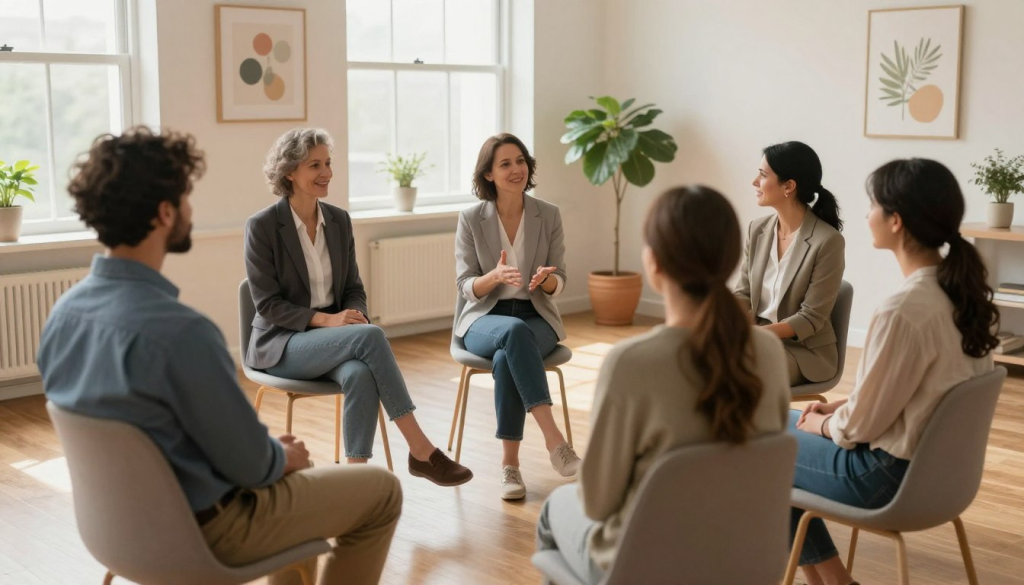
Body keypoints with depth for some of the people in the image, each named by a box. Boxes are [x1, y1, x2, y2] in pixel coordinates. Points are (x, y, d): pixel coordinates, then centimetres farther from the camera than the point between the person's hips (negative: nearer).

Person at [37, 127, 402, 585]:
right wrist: (283, 456, 1)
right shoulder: (179, 331, -33)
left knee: (294, 464, 31)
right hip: (202, 531, -8)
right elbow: (251, 464, -23)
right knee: (382, 492, 11)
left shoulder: (63, 312, -6)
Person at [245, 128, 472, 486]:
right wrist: (325, 319, -23)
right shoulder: (262, 226, -9)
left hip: (334, 339, 4)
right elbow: (267, 303, -11)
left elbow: (354, 288, 11)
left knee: (360, 376, -34)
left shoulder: (339, 220, 7)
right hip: (281, 344, -4)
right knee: (371, 336, -32)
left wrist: (354, 317, -13)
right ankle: (421, 450, -29)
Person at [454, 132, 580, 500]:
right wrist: (495, 277, -26)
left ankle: (509, 463, -26)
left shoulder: (549, 215, 0)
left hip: (536, 318, 1)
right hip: (485, 320, -1)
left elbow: (558, 284, 2)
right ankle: (553, 439, -41)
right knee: (515, 332, -39)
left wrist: (545, 279, -23)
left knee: (506, 360, -36)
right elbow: (465, 287, -4)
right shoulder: (471, 219, -3)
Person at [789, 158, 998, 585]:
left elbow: (860, 426, -20)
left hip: (892, 475, -8)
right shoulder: (962, 289, -3)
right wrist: (842, 408, 8)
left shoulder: (903, 310, -30)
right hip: (936, 460, 8)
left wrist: (822, 425, 0)